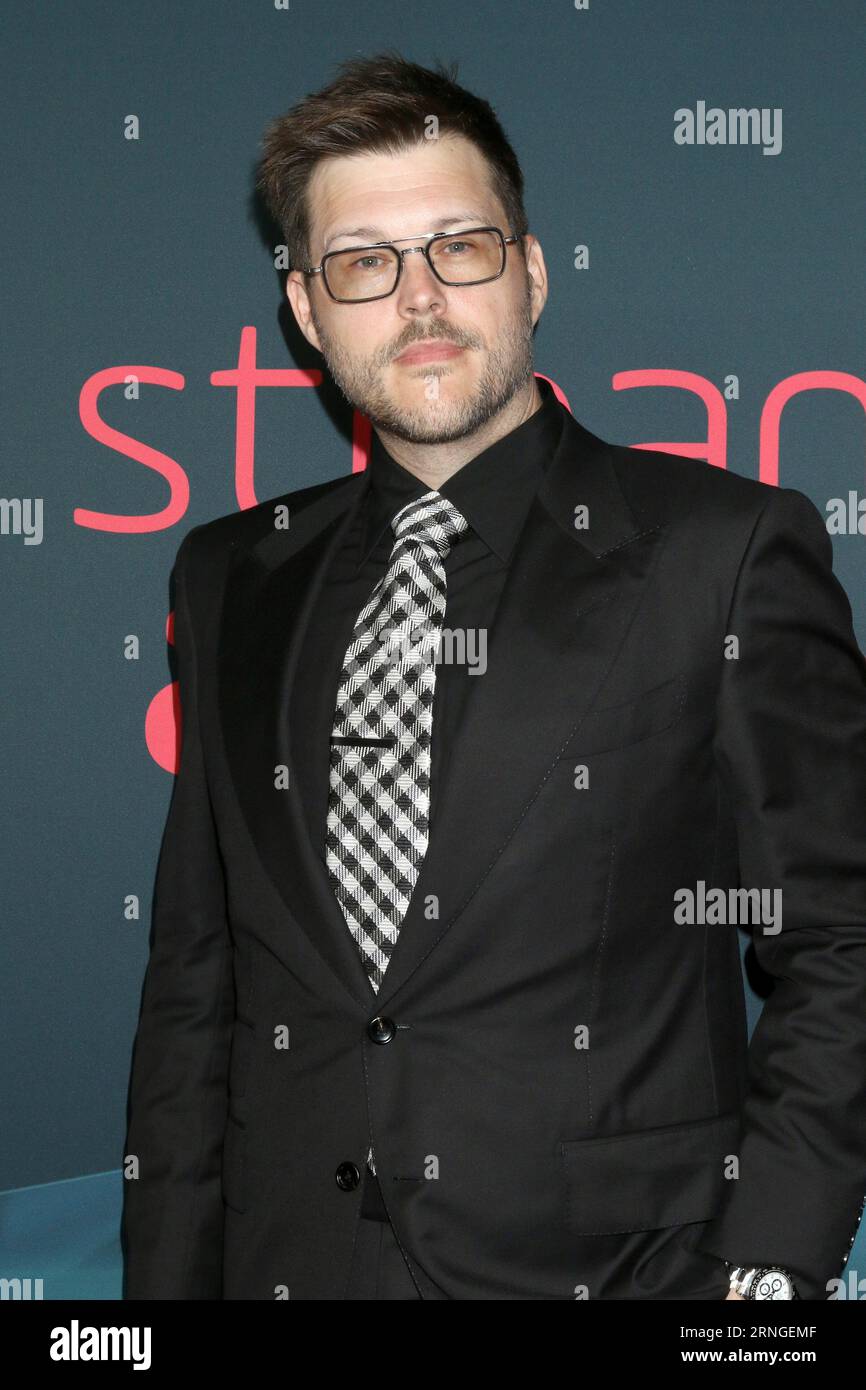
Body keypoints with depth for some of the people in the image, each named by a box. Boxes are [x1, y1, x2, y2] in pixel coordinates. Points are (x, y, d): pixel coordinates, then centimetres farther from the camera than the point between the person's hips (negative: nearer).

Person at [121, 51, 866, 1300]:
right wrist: (167, 1281, 3)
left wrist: (764, 1271, -15)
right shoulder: (233, 579, 7)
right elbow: (195, 979, 9)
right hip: (285, 1263, 4)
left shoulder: (729, 548, -5)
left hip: (616, 1260, -3)